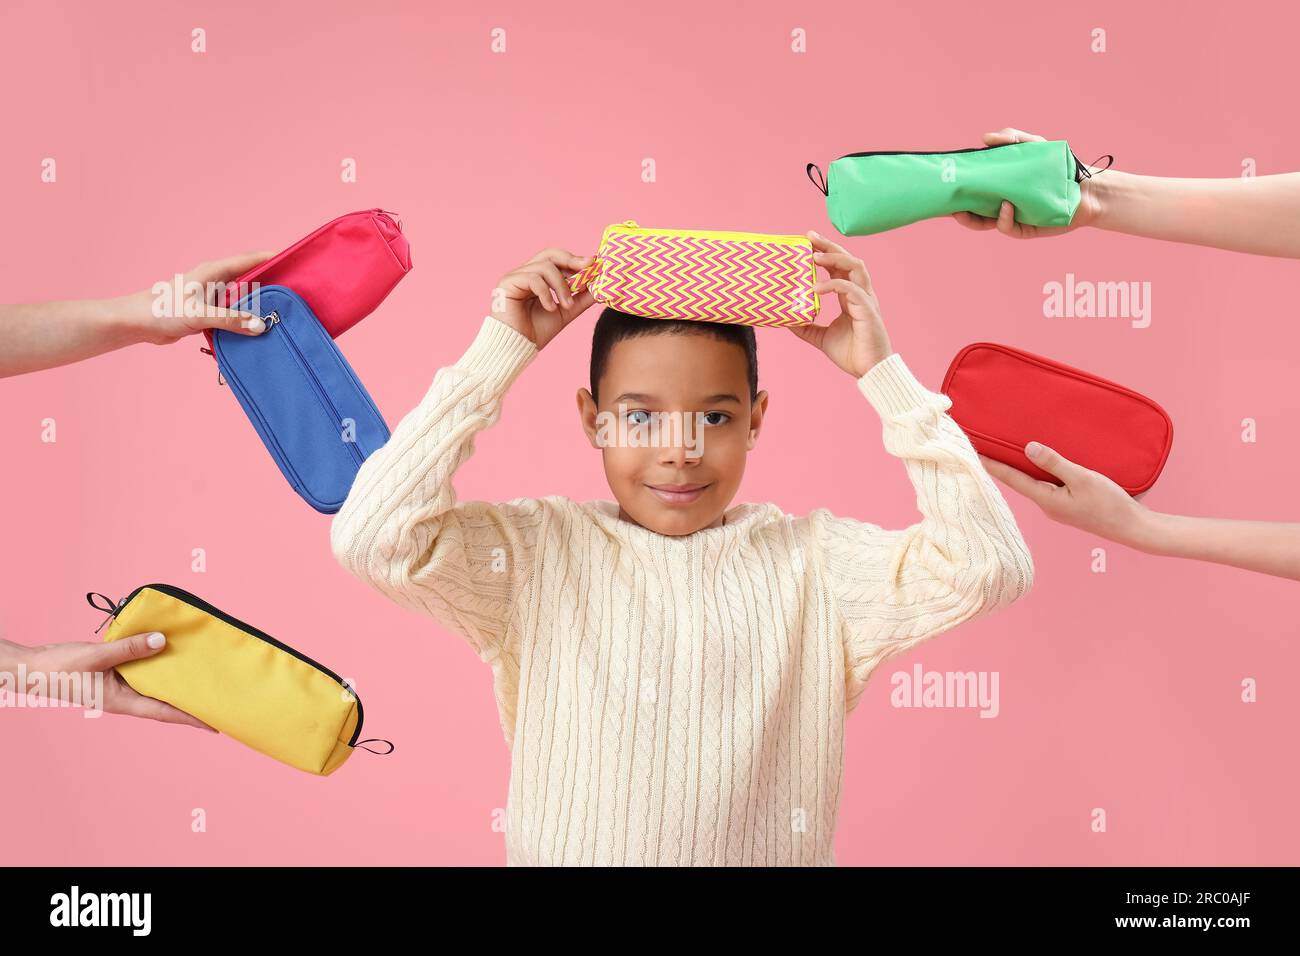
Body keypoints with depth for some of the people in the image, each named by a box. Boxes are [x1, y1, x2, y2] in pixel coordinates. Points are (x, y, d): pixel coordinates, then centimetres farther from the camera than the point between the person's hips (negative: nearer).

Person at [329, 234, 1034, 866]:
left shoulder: (813, 562, 1)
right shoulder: (536, 554, -1)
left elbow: (990, 568, -8)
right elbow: (373, 539, -14)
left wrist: (881, 373, -7)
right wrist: (501, 349, -10)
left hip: (769, 853, 1)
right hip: (565, 853, 0)